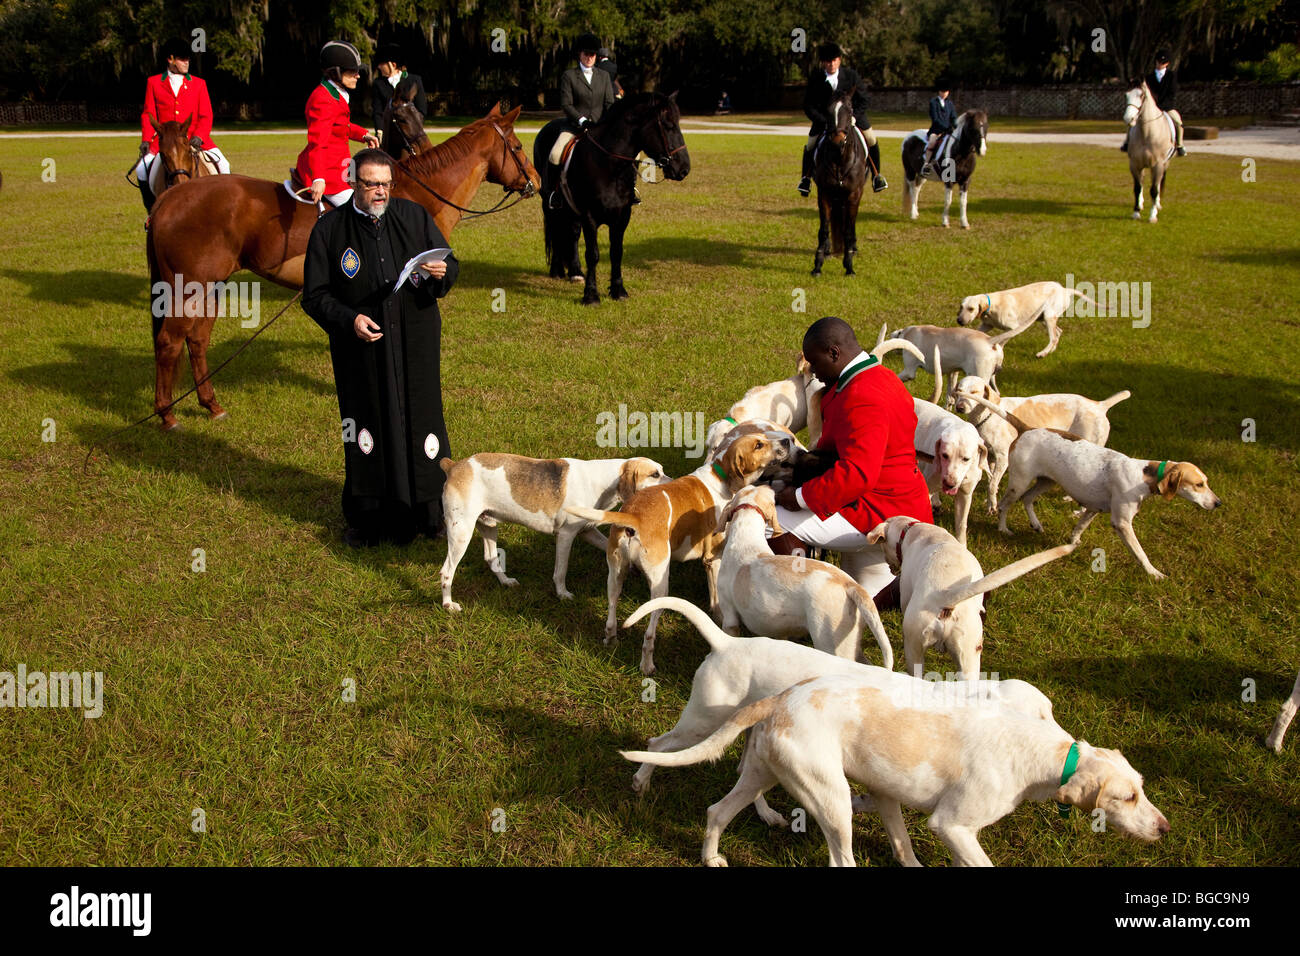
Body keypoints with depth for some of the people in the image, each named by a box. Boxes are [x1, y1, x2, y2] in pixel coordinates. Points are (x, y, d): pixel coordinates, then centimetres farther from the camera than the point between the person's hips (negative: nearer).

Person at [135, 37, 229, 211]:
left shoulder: (199, 84, 8)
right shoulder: (153, 83, 8)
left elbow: (206, 116, 3)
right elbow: (148, 114, 7)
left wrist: (198, 137, -17)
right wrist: (146, 140, -9)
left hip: (194, 137, 0)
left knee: (223, 165, -21)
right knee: (142, 169, -18)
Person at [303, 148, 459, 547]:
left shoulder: (415, 216, 4)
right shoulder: (329, 228, -2)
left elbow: (452, 266, 9)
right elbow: (315, 295, -1)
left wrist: (442, 272, -15)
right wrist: (349, 319, -18)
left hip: (415, 346, 1)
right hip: (361, 349, -1)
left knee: (421, 423, 6)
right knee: (368, 429, 7)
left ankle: (428, 511, 22)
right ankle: (368, 517, 21)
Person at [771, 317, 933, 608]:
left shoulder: (862, 398, -25)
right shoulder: (880, 377, 11)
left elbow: (857, 473, -33)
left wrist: (801, 496, -24)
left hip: (878, 513, -11)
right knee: (871, 600, 21)